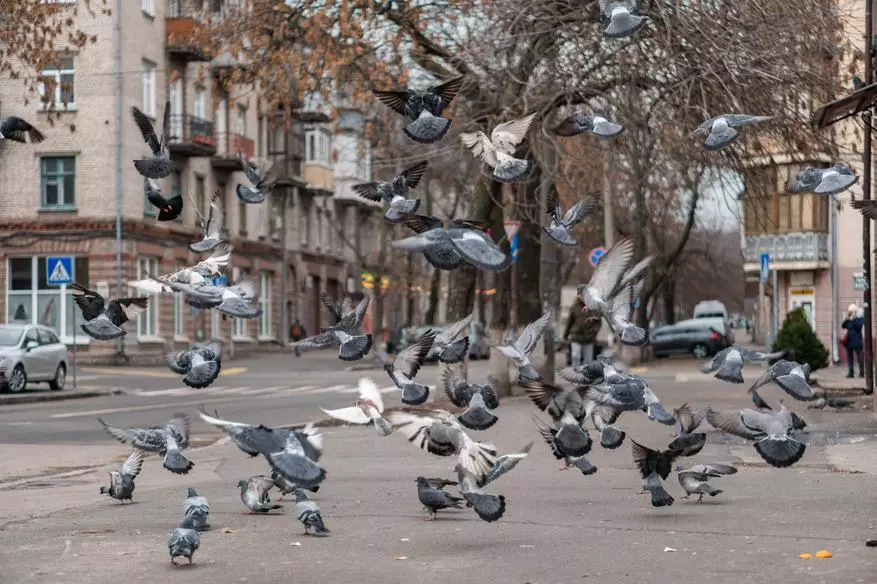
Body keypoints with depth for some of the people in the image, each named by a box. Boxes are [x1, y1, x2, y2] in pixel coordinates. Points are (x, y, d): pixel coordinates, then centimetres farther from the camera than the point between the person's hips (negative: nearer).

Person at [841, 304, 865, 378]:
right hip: (849, 341, 6)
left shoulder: (860, 318, -3)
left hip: (857, 341, -6)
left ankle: (862, 372, 0)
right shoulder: (848, 319, 12)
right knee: (849, 357, 6)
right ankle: (850, 372, 10)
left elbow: (858, 325, -19)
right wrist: (847, 319, -8)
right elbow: (843, 326, 3)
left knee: (859, 357, -5)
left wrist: (853, 319, -17)